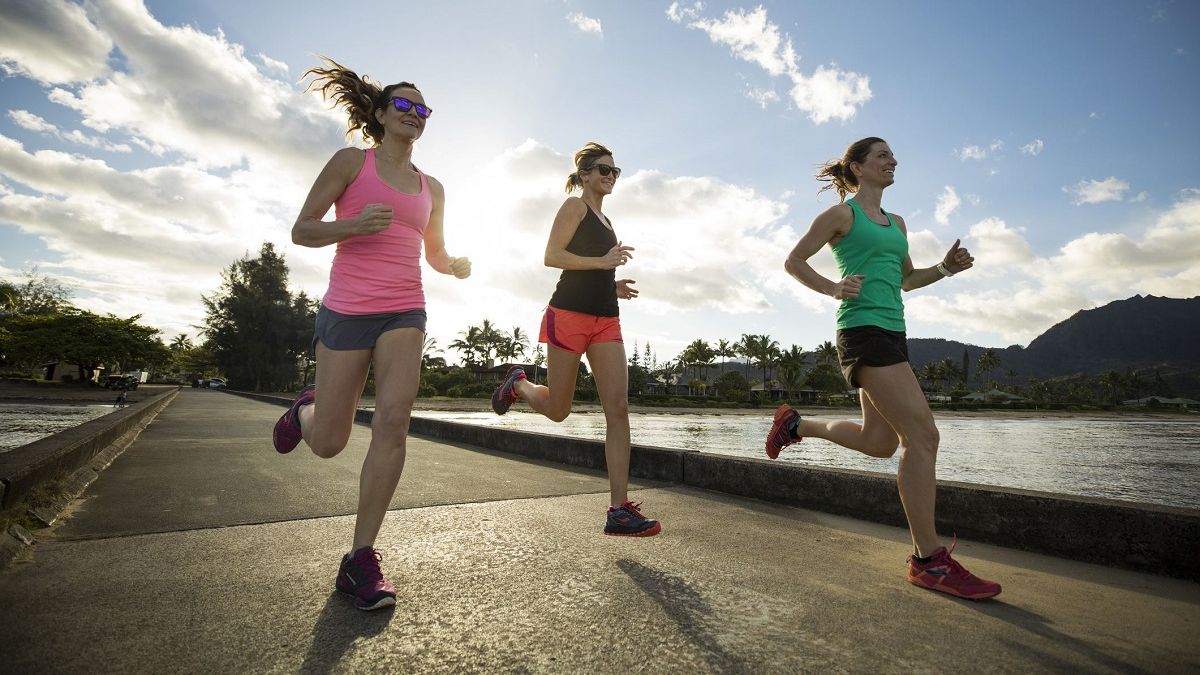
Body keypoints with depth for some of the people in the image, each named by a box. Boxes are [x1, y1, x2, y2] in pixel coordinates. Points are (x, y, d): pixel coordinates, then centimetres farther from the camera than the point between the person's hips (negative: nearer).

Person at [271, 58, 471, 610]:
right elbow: (302, 230, 2)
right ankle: (305, 409, 42)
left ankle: (361, 558, -5)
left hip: (404, 311, 3)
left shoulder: (431, 188, 16)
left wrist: (457, 267, 2)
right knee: (328, 444, 3)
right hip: (347, 310, -2)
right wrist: (353, 225, -17)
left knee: (393, 423, -17)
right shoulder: (351, 162, 5)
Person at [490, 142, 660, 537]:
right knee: (557, 411, 3)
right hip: (570, 314, -7)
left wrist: (614, 286, 12)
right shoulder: (575, 206, 2)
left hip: (606, 320, 7)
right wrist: (602, 261, -18)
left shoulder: (605, 221, 25)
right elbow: (551, 256, -11)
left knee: (618, 409, -8)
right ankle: (517, 383, 37)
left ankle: (619, 511, -7)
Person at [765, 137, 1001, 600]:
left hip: (891, 333, 9)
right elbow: (794, 262, 1)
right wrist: (833, 288, -13)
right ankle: (929, 561, -4)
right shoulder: (842, 214, 1)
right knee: (922, 436, -13)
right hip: (863, 330, -9)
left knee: (879, 442, 11)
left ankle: (795, 424, 31)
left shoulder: (897, 223, 23)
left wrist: (945, 268, 12)